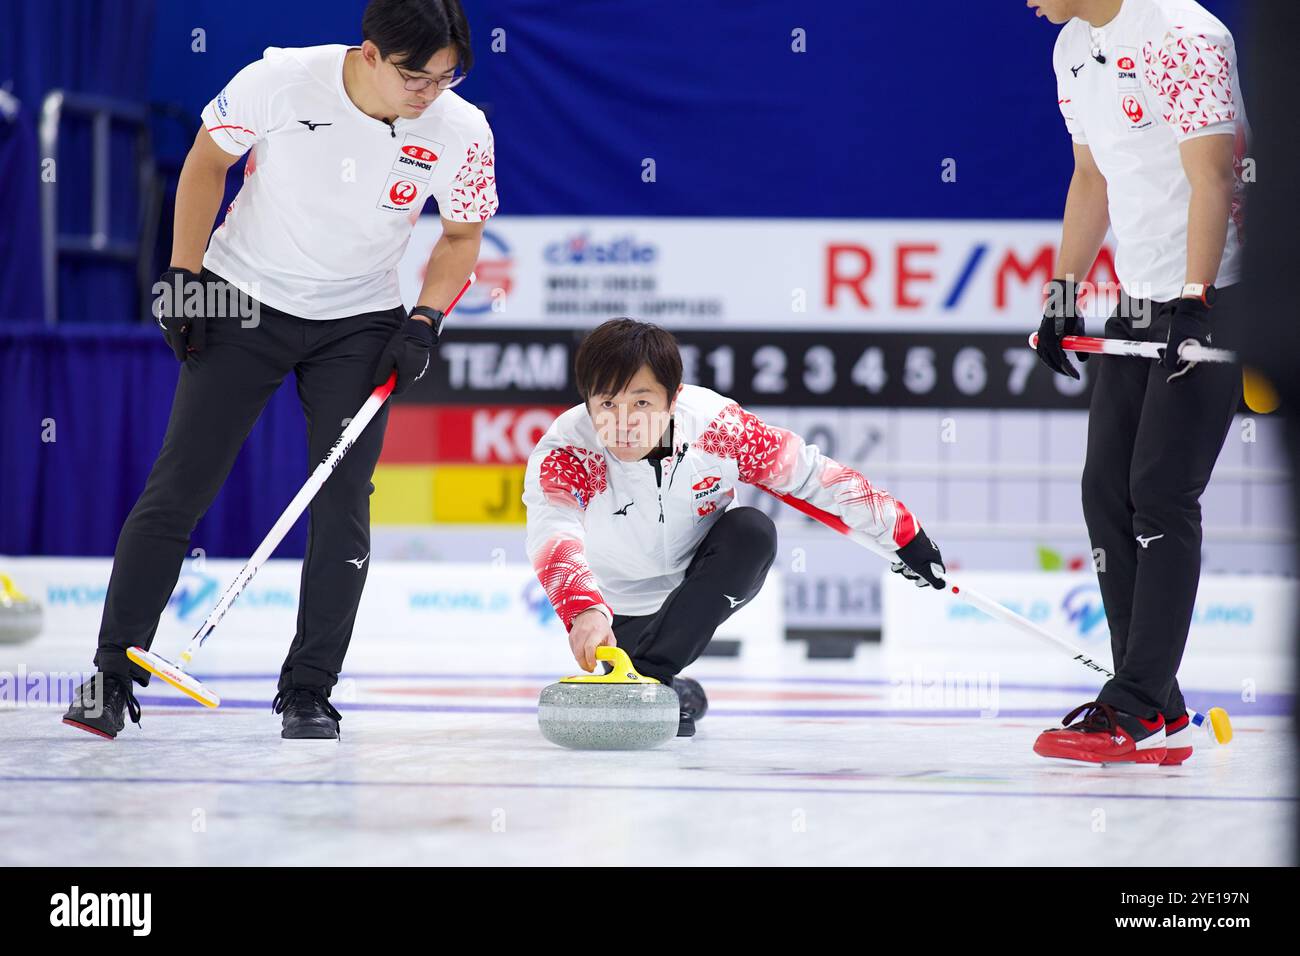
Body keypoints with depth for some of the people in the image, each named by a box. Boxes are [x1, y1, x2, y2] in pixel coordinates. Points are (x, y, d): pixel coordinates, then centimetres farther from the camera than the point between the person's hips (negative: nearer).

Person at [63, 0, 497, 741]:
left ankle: (309, 692, 5)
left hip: (359, 324, 1)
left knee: (343, 500, -5)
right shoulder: (279, 82, -23)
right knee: (181, 485, -4)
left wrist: (425, 322, -12)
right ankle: (114, 675, 1)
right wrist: (184, 276, -5)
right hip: (243, 300, -1)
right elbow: (208, 161, -5)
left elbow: (462, 235, 1)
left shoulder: (462, 132, -18)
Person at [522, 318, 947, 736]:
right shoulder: (564, 454, -31)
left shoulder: (716, 426, -25)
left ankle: (649, 675, -27)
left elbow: (812, 474, -13)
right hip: (622, 608, 0)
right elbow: (553, 537, -49)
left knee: (753, 530, -26)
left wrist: (903, 532, -6)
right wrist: (584, 610, -70)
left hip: (707, 588, 0)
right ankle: (672, 693, 21)